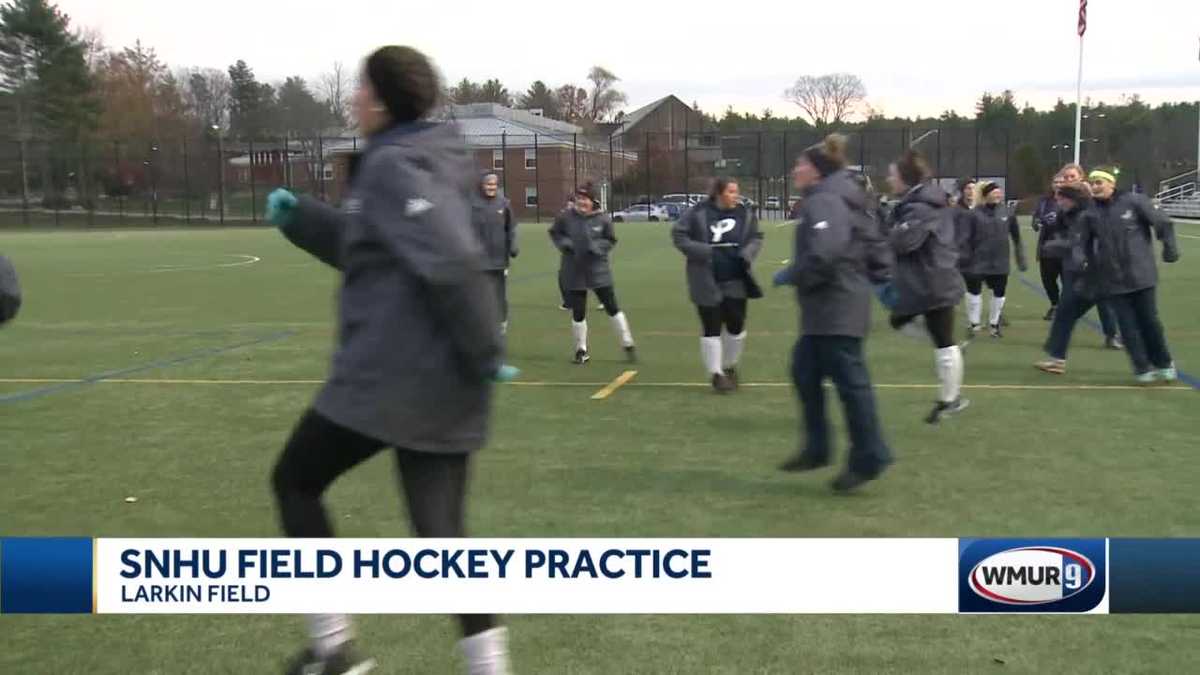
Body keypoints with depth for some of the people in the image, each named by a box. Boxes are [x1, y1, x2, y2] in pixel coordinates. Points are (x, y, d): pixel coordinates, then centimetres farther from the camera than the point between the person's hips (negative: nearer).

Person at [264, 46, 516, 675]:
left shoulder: (392, 167, -13)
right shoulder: (426, 162, 16)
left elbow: (453, 263, -26)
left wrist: (483, 350, -18)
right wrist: (299, 217, 19)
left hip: (386, 379, -8)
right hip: (446, 386, 8)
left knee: (294, 481, 15)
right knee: (442, 536, 9)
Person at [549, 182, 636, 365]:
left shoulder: (603, 219, -8)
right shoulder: (566, 217, -5)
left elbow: (611, 240, 2)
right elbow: (554, 233, 9)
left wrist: (598, 247, -17)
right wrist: (563, 243, -11)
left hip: (599, 271, -1)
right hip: (574, 273, 1)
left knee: (612, 308, 2)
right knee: (578, 313, 7)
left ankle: (628, 345, 16)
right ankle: (581, 350, 23)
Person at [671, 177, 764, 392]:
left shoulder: (745, 214, 1)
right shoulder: (698, 213, -9)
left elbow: (756, 237, 12)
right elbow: (678, 234, -6)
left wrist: (747, 254, -9)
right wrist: (702, 251, -16)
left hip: (736, 281, 3)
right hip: (708, 283, -3)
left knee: (736, 325, 9)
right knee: (711, 328, 1)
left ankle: (730, 367, 32)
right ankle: (716, 374, 11)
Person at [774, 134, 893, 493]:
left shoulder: (825, 202, -15)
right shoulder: (835, 199, 18)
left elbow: (824, 252, -30)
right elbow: (872, 245, 23)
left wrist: (791, 275, -18)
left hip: (835, 310, -11)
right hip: (826, 309, 11)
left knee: (849, 379, -5)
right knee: (805, 372, 15)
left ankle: (869, 458, 3)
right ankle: (816, 449, 22)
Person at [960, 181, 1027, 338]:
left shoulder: (1007, 212, -1)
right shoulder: (975, 214, -9)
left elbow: (1016, 237, 7)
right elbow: (967, 238, -8)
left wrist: (1021, 258, 8)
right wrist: (964, 258, -11)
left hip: (1001, 262, 3)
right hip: (979, 260, -3)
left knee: (999, 292, 9)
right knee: (974, 290, 3)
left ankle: (994, 323, 27)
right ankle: (974, 323, 20)